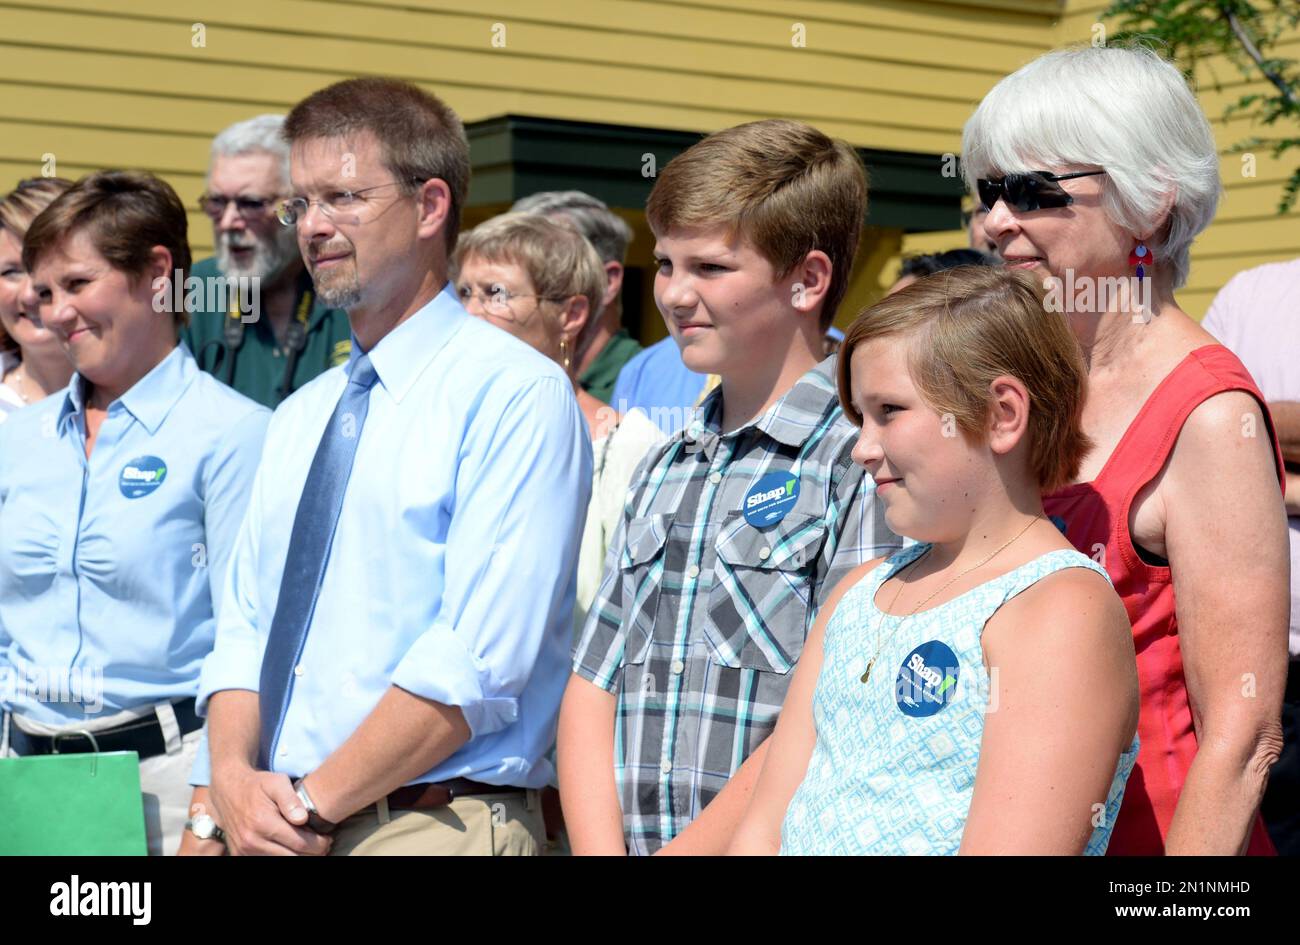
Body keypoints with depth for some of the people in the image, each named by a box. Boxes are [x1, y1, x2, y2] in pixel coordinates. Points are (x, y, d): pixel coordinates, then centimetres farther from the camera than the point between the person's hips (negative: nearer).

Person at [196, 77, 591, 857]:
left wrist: (313, 806, -16)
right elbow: (248, 626, 11)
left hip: (433, 824, -6)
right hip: (274, 825, 6)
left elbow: (479, 662, -17)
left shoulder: (514, 393, -10)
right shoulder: (300, 418, 14)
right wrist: (234, 777, -7)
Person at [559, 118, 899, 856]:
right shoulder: (663, 472, 17)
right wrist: (602, 851, -1)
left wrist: (687, 848, -12)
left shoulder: (865, 460, -7)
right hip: (629, 839, 5)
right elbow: (591, 690, 13)